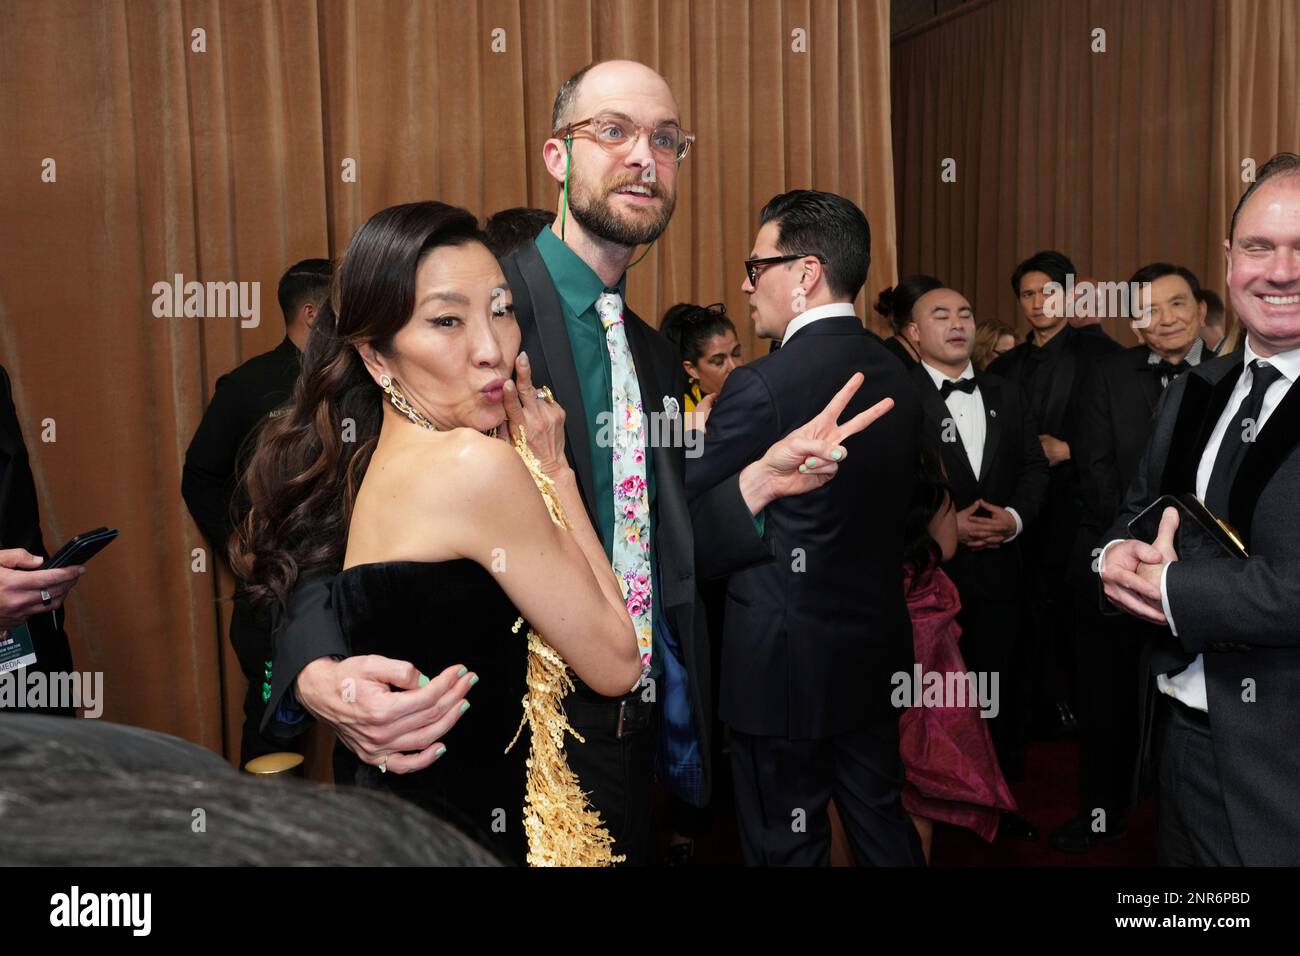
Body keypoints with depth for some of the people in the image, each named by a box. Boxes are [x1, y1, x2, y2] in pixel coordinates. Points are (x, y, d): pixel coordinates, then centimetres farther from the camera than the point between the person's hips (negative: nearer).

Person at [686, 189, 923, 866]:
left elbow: (686, 515, -13)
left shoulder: (761, 387, -21)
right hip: (876, 647, 7)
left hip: (786, 661, -7)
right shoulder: (895, 376, 3)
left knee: (787, 844, 11)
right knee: (880, 819, 23)